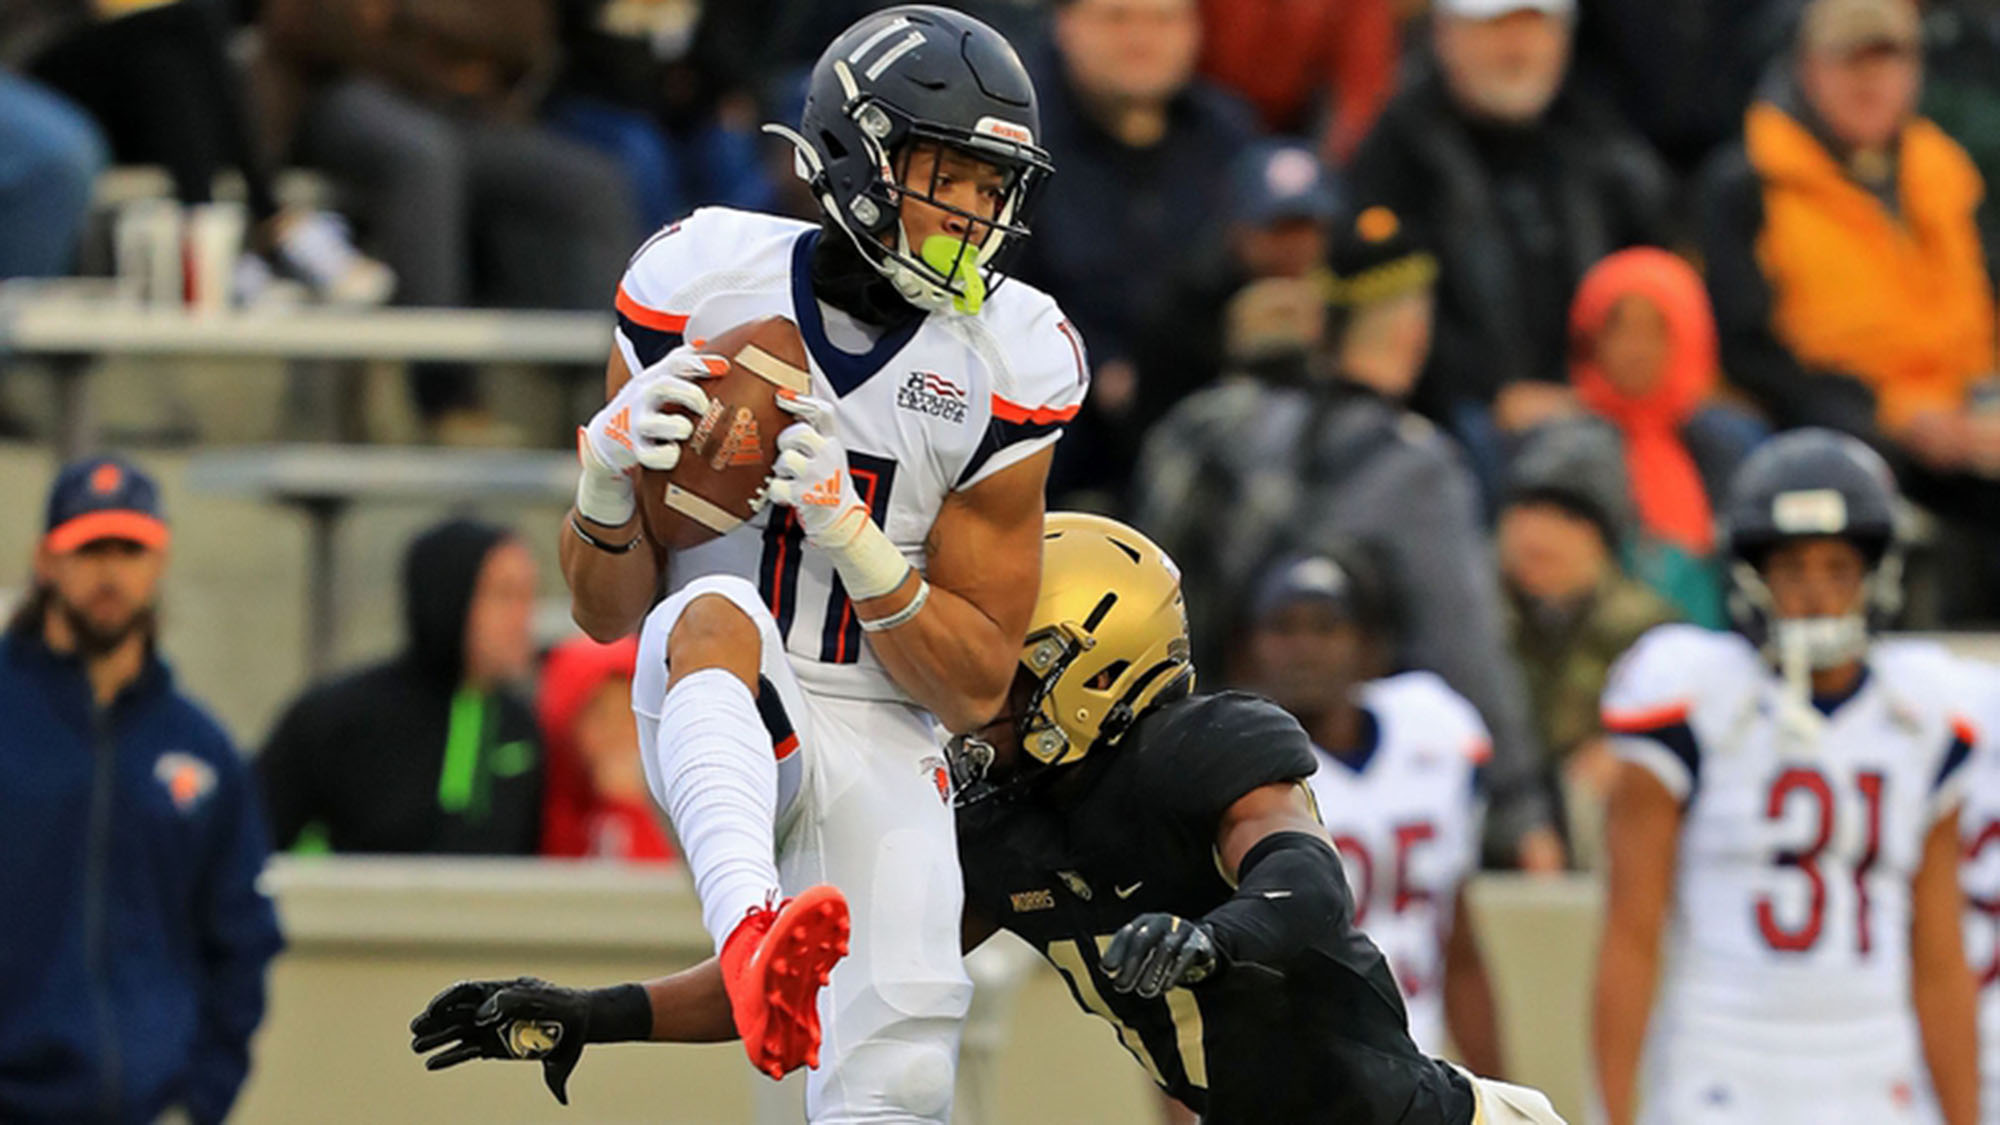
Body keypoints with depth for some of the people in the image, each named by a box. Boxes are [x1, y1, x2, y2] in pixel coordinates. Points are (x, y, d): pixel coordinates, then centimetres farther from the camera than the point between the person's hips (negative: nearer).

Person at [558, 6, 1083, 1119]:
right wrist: (609, 472, -22)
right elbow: (607, 612, 1)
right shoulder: (704, 284, -5)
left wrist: (848, 534, -18)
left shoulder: (1009, 366, -3)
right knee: (721, 608, -37)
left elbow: (976, 690, -1)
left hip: (880, 744, 2)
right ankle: (752, 934, -64)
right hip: (713, 722, -2)